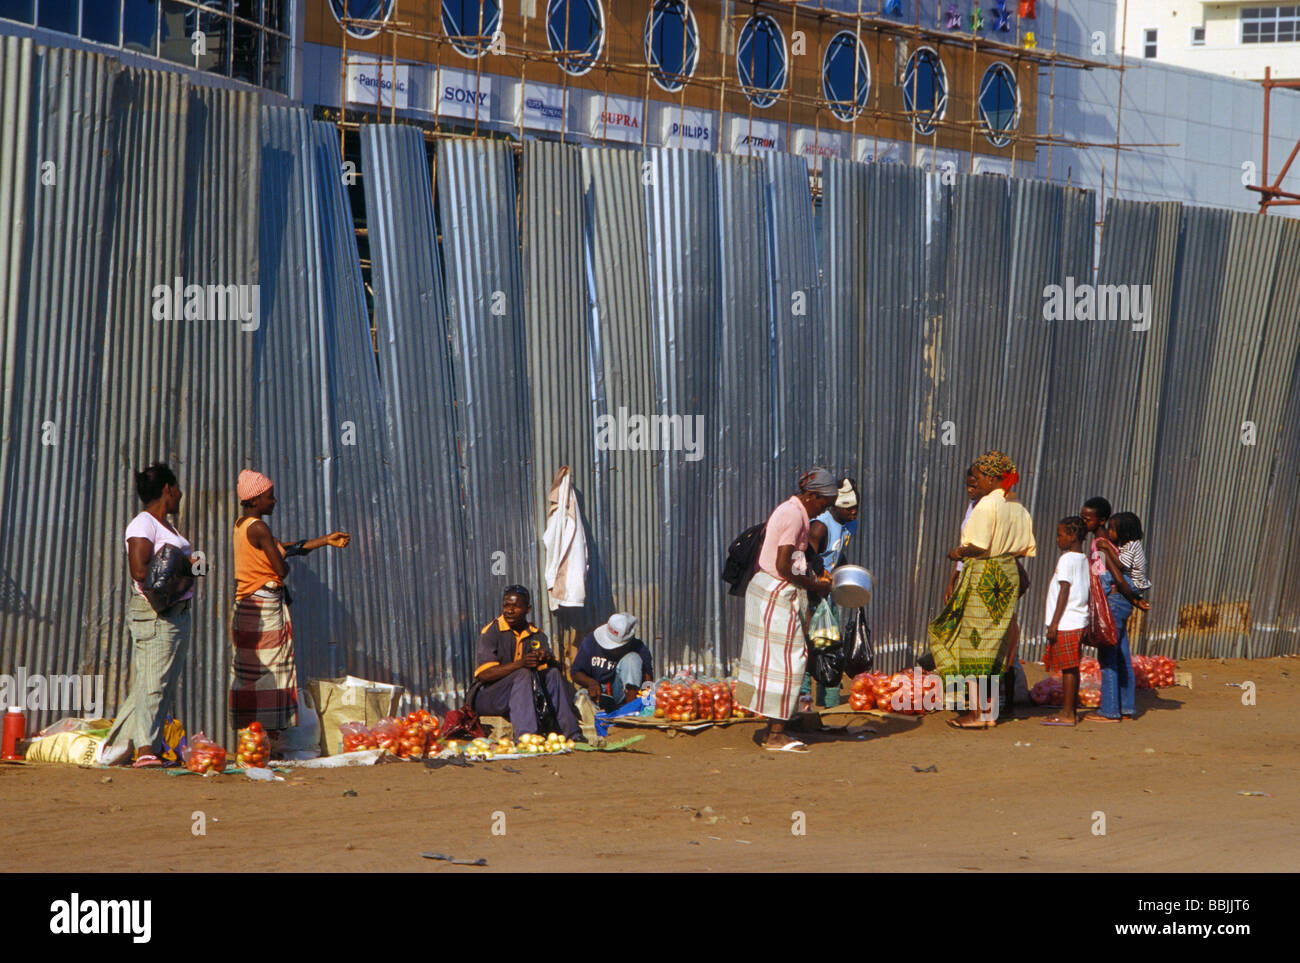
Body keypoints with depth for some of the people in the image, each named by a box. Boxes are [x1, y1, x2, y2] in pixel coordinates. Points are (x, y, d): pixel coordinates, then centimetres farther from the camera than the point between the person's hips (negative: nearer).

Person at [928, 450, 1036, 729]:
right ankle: (990, 712, 14)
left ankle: (976, 713, -1)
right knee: (994, 644, 13)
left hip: (983, 576, -8)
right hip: (1009, 576, 8)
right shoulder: (1018, 507, 9)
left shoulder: (987, 505, -15)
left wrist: (959, 552, -4)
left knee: (974, 642, -2)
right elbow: (1028, 549, 11)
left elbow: (979, 547, -21)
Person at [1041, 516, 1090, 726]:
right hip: (1079, 621, 9)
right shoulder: (1084, 560, 14)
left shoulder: (1067, 559, -12)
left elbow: (1064, 592, -16)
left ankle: (1067, 714, -7)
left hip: (1066, 622, -9)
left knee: (1068, 668, -7)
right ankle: (1072, 710, 18)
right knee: (1072, 668, 13)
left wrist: (1054, 622, -15)